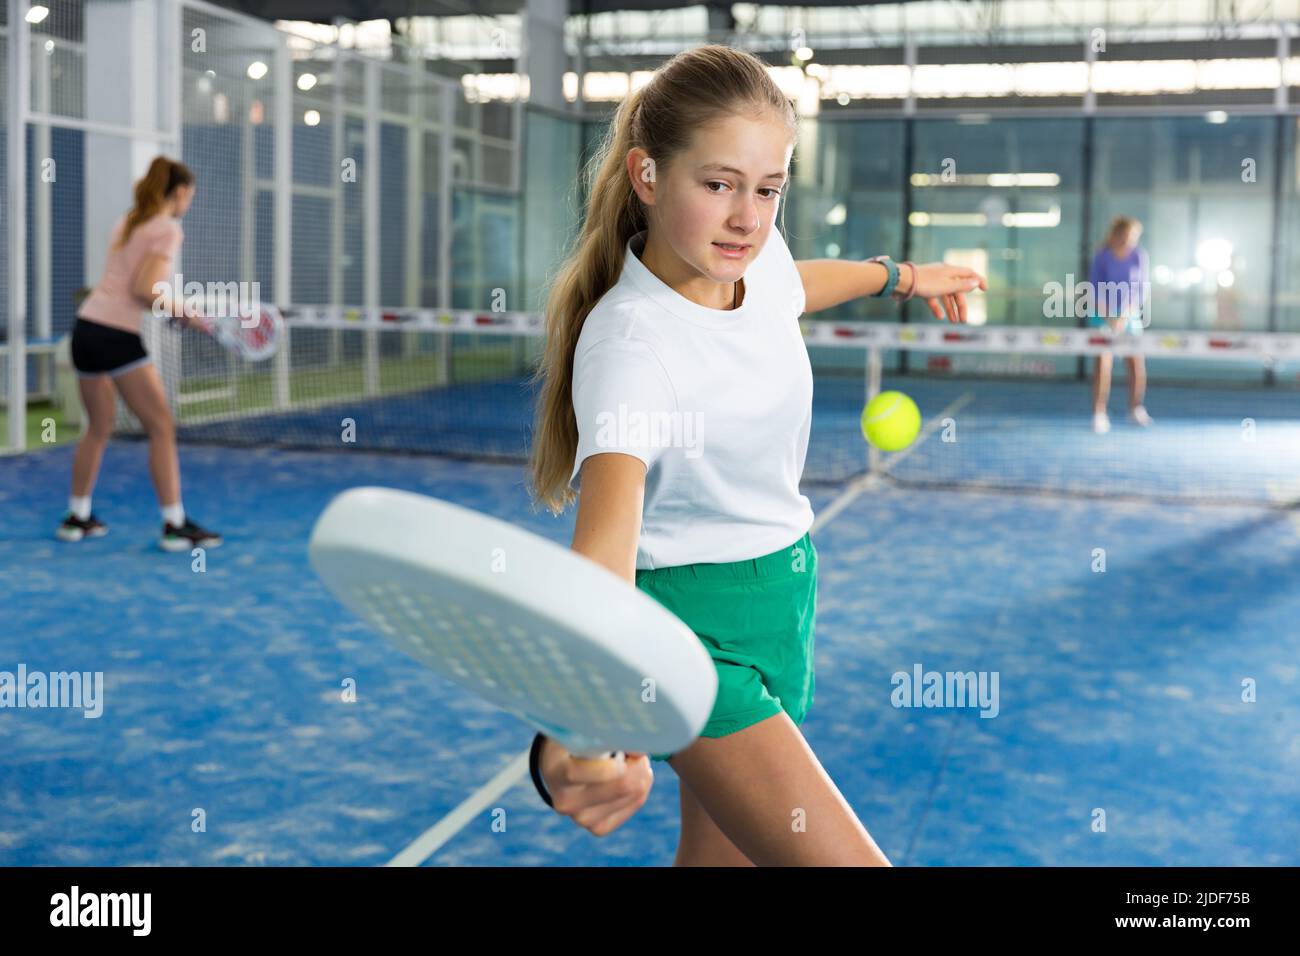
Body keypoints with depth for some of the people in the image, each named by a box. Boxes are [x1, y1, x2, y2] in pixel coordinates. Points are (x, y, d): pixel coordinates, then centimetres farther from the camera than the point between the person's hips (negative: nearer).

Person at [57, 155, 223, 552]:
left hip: (86, 326, 9)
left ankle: (77, 517, 28)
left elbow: (127, 285, 15)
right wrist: (185, 312, -8)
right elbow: (145, 289, -17)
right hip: (118, 336, -9)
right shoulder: (168, 229, -7)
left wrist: (174, 304, 13)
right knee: (161, 428, -1)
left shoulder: (128, 222, 18)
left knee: (99, 426, 21)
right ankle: (175, 525, -1)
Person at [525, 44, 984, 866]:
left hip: (783, 591, 8)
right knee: (847, 859, -19)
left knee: (722, 854, 14)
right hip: (695, 621, -8)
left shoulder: (756, 252, -5)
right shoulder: (628, 345, -29)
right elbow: (604, 548, -43)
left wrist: (900, 277, 37)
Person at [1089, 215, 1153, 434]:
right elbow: (1095, 289, -8)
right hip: (1105, 315, -2)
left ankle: (1136, 408, 19)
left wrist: (1124, 316, -17)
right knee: (1103, 361, -13)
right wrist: (1108, 316, -17)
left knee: (1138, 363, 0)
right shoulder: (1102, 256, -10)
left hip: (1131, 316, 2)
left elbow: (1142, 289, -8)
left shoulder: (1139, 256, -7)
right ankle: (1099, 413, -10)